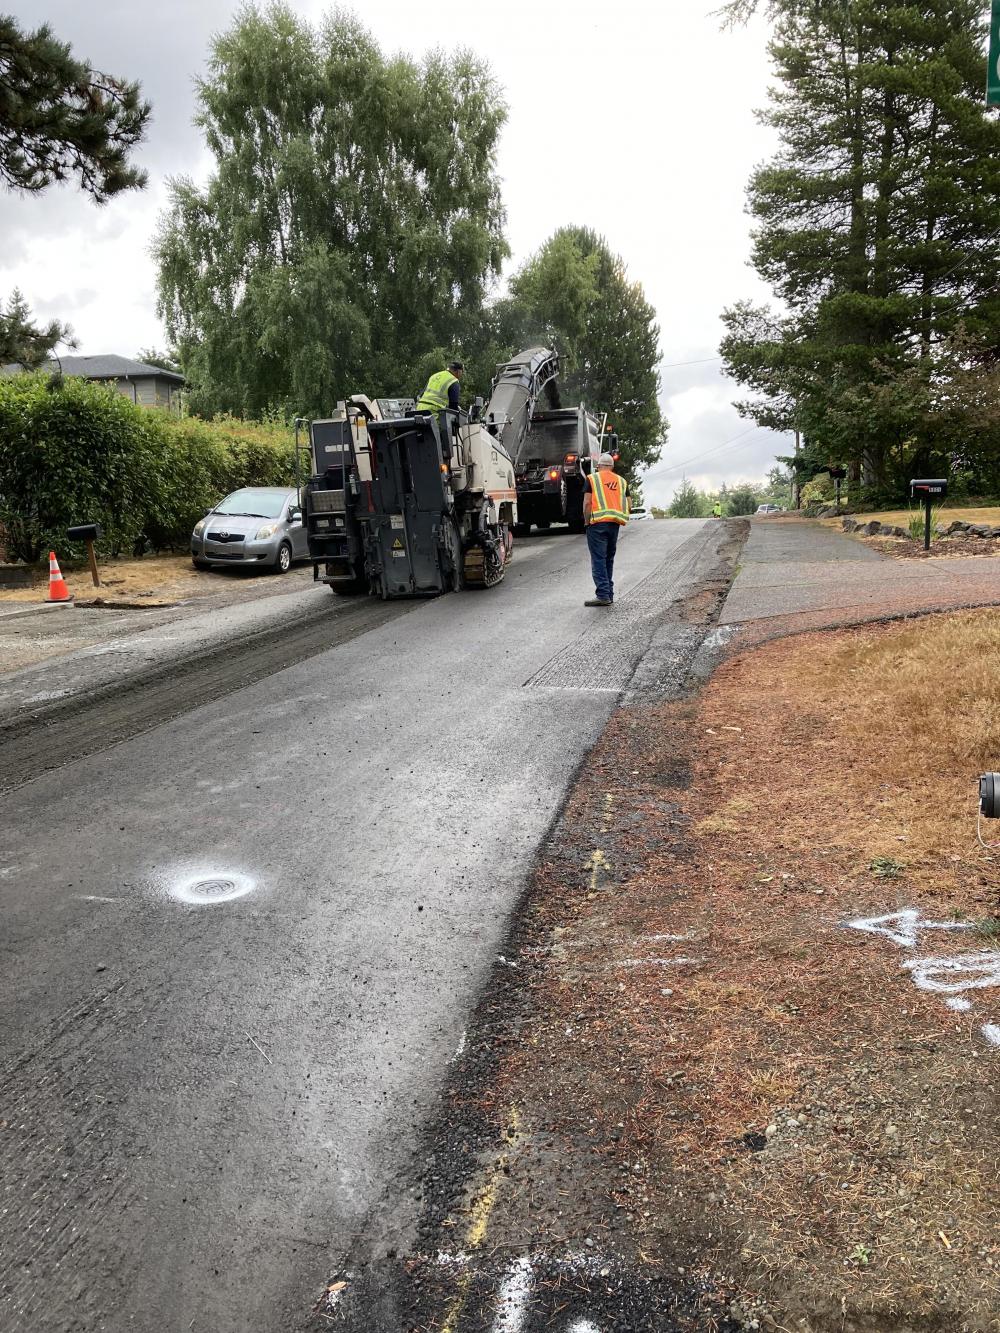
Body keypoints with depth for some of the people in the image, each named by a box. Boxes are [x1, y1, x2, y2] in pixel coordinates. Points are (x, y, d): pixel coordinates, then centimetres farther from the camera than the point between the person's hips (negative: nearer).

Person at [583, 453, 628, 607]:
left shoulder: (592, 479, 2)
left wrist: (587, 521, 3)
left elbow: (587, 502, -6)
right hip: (615, 524, 5)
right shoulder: (622, 481, 16)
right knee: (609, 559, 14)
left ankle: (603, 594, -15)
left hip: (598, 523, -5)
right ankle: (609, 596, 15)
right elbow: (627, 504, 11)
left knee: (598, 559, -6)